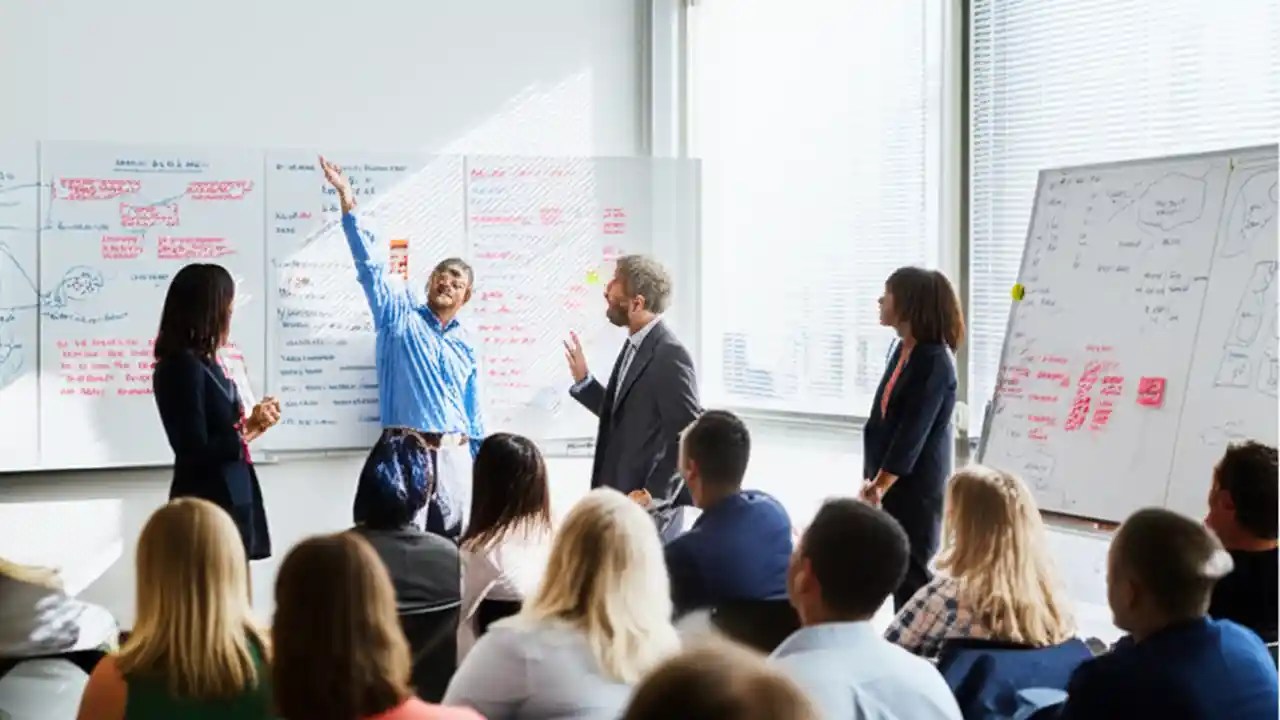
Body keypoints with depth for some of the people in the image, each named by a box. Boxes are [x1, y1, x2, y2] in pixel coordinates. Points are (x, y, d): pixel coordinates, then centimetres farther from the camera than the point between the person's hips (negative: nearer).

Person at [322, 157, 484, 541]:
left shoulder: (465, 348, 15)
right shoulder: (400, 317, 6)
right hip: (404, 452, -4)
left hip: (454, 456, 4)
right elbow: (371, 266, -5)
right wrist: (348, 205, -15)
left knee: (453, 542, 4)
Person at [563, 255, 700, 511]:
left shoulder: (670, 355, -18)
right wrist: (583, 381, 6)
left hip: (650, 507, -8)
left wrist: (655, 494, -19)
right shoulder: (634, 345, 11)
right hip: (621, 498, 9)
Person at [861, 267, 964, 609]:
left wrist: (880, 485, -16)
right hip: (890, 479, 8)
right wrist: (872, 477, 6)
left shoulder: (934, 361, -16)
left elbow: (914, 431, -18)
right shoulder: (900, 349, 8)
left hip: (915, 483, -8)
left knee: (909, 570, -1)